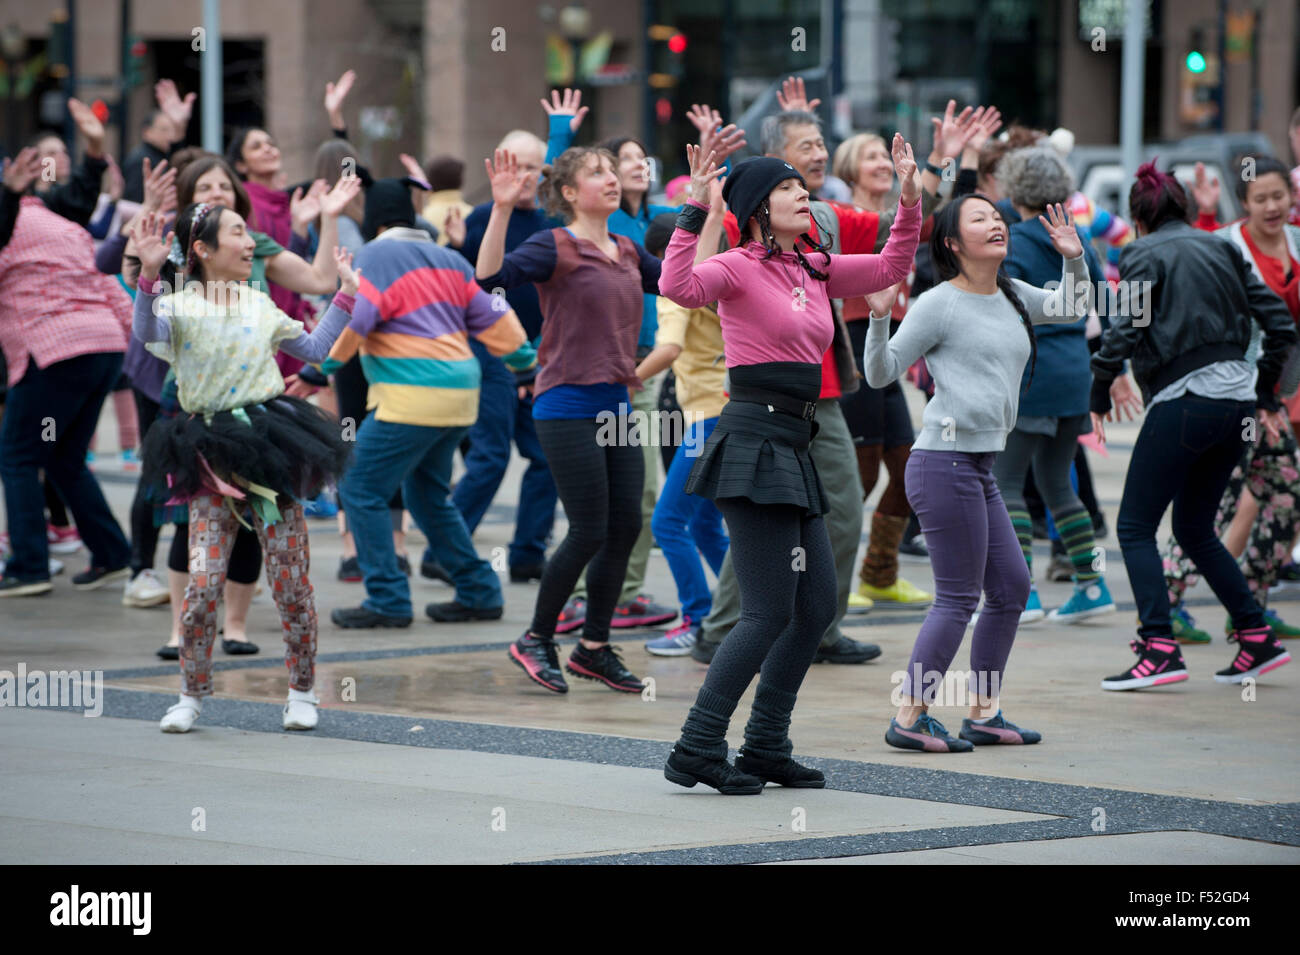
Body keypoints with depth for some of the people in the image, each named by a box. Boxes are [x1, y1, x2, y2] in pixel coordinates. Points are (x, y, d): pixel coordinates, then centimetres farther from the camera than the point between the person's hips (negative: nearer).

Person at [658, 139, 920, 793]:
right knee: (770, 612, -10)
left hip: (796, 448, 9)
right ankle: (696, 750, -5)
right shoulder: (740, 268, -8)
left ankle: (766, 748, 18)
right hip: (753, 440, -8)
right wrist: (695, 210, -28)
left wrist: (909, 198, 12)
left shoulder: (815, 270, 15)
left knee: (817, 607, 10)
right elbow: (678, 286, -27)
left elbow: (891, 268, 22)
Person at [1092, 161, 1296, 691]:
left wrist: (1099, 394, -4)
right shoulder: (1222, 249, 16)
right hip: (1236, 400, 7)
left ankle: (1160, 649, -8)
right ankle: (1256, 637, 15)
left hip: (1183, 402, -7)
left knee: (1135, 527, 2)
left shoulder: (1143, 255, -1)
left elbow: (1126, 328, -15)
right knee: (1194, 529, 20)